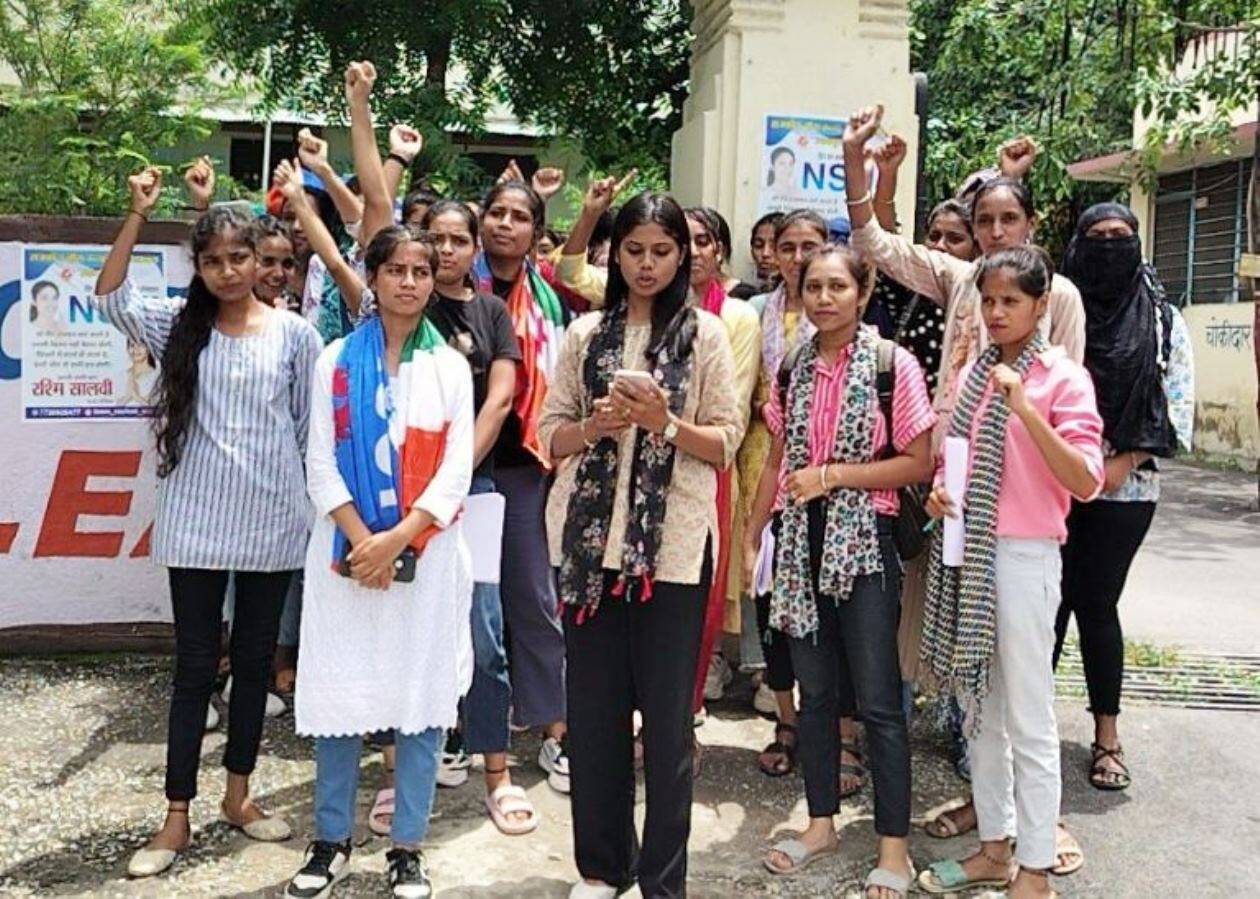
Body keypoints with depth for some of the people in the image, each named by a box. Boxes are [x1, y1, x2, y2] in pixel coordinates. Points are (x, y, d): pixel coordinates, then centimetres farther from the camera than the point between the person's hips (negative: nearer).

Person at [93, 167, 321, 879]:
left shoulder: (295, 333, 0)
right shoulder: (181, 324, 3)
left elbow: (313, 427, 5)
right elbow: (110, 297, -10)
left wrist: (316, 505, 6)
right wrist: (138, 215, -15)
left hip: (272, 525, 0)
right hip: (196, 523, 0)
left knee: (256, 661, 12)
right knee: (196, 666, 6)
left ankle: (238, 794, 29)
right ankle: (178, 817, 15)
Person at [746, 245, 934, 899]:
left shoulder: (892, 364, -8)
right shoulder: (792, 368, 8)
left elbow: (919, 463, -9)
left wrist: (833, 475, -15)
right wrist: (751, 536, 10)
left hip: (863, 539, -5)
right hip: (800, 538, 5)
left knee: (877, 700, 0)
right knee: (815, 691, 13)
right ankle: (821, 823, 27)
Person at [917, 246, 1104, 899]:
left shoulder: (1063, 378, -7)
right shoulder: (973, 373, 11)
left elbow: (1086, 482, -16)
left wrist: (1026, 411, -25)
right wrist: (939, 490, 1)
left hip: (1023, 557, -6)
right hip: (964, 551, 7)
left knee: (1028, 721, 1)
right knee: (978, 709, 14)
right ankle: (994, 846, 28)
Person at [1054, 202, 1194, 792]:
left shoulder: (1164, 320, 5)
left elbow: (1179, 403, 2)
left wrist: (1124, 461, -9)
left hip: (1124, 486, 0)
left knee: (1098, 603, 2)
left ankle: (1107, 736, 15)